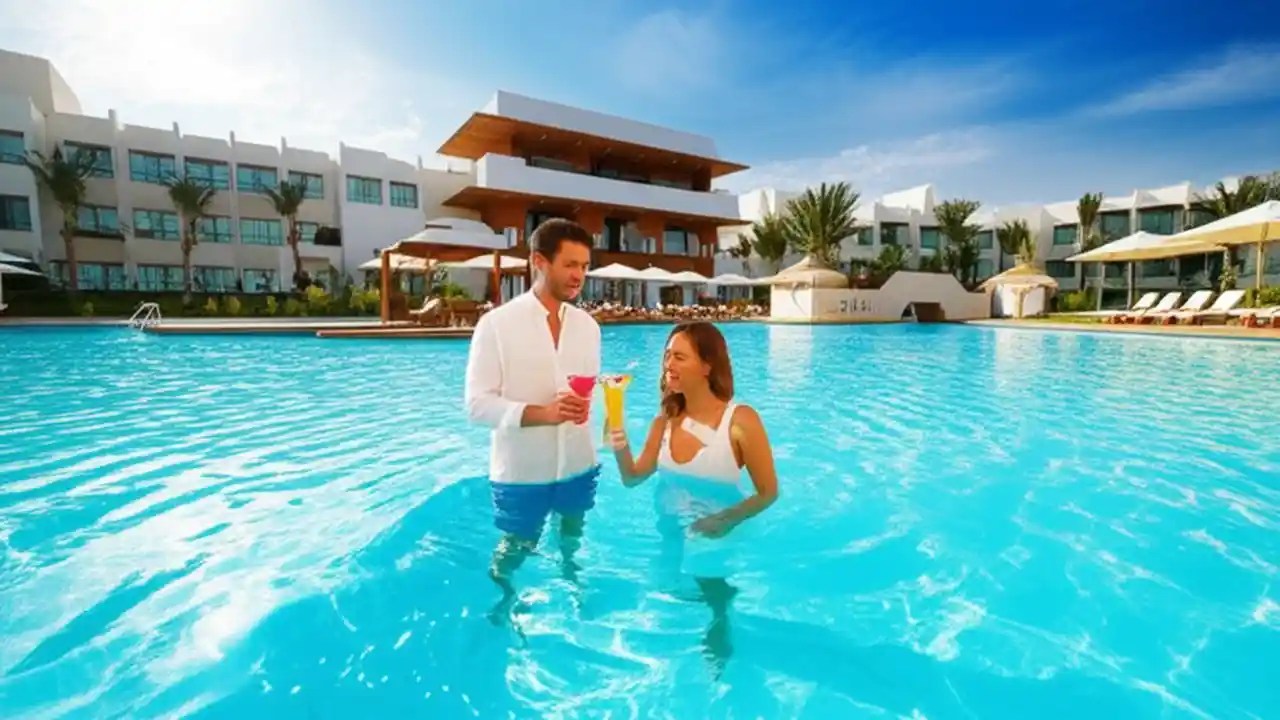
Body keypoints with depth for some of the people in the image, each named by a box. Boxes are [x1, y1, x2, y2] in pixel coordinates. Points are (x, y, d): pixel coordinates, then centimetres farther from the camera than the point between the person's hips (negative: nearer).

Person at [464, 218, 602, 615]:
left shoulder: (588, 325, 0)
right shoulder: (496, 323, -15)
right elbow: (477, 404, -17)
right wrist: (541, 413, -29)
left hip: (578, 464, 4)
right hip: (520, 470, -4)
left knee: (573, 543, 27)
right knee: (516, 550, 20)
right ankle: (498, 605, 52)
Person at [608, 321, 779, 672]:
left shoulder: (741, 420, -26)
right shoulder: (667, 419, -9)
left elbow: (768, 493, -17)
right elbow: (633, 478, -6)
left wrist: (724, 521, -27)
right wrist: (621, 448, -25)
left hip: (713, 542, -5)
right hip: (669, 536, 5)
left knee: (713, 611, 20)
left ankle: (716, 663, 53)